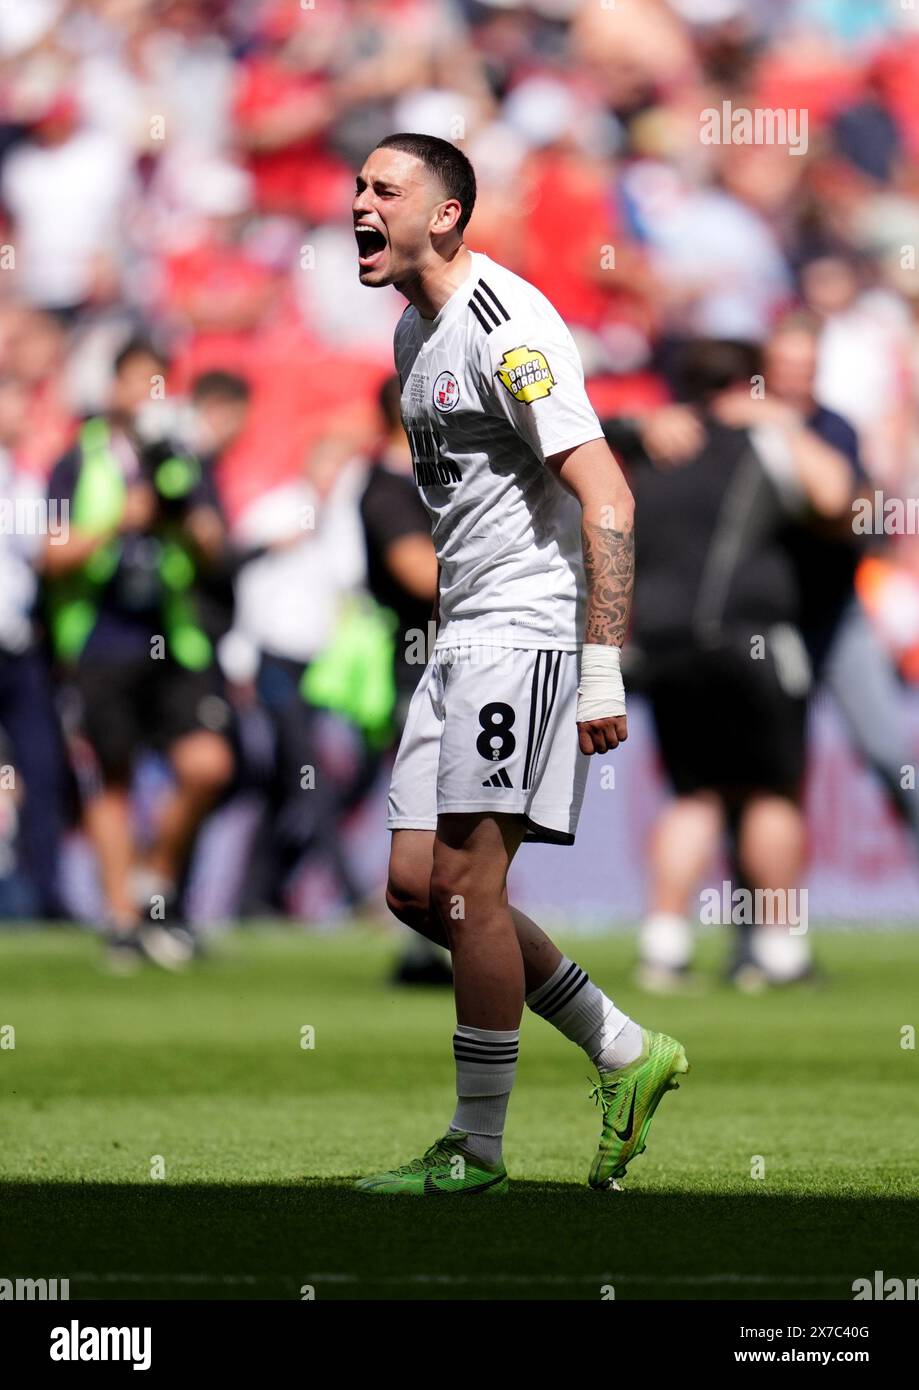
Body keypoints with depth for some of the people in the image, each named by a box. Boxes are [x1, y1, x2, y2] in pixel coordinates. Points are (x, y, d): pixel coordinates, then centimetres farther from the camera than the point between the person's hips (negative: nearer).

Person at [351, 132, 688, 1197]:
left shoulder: (507, 329, -15)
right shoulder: (415, 333, 15)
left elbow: (604, 497, -20)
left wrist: (603, 674, -23)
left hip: (527, 630, -10)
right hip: (463, 634, 10)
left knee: (467, 881, -9)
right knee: (416, 887, 5)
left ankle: (476, 1149, 0)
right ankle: (627, 1053, 17)